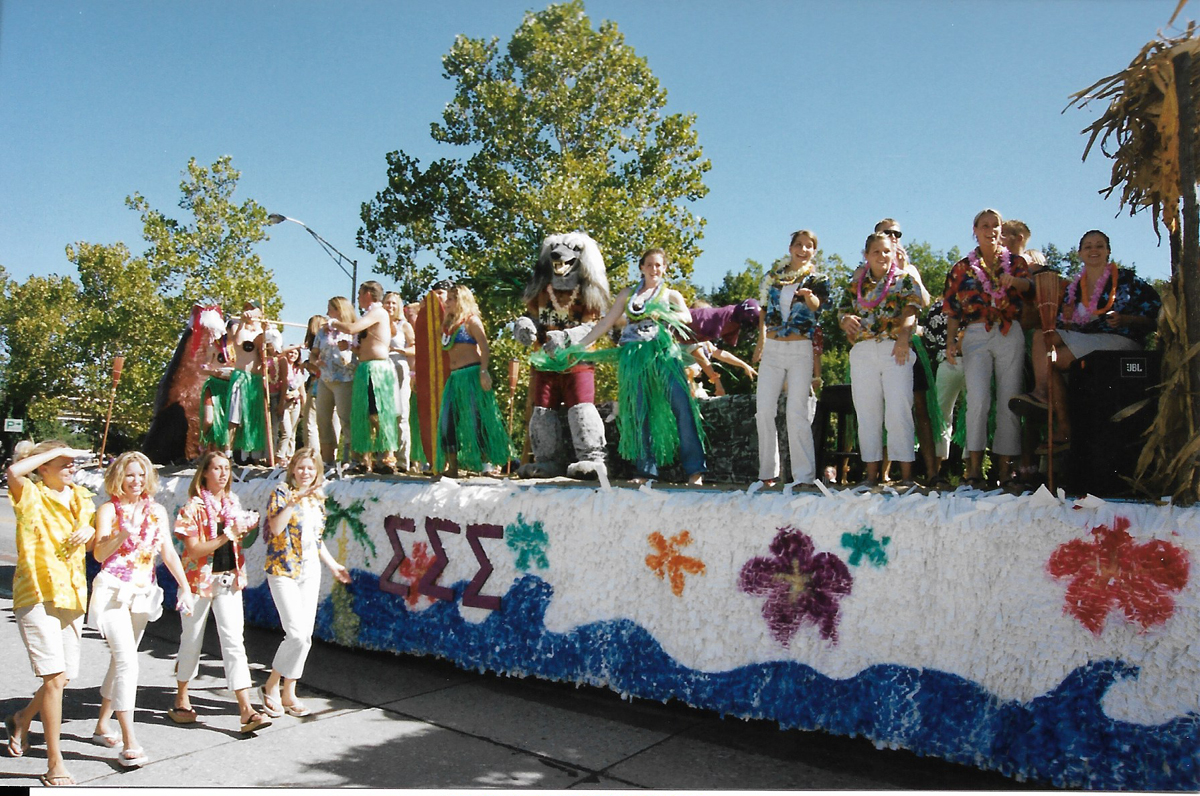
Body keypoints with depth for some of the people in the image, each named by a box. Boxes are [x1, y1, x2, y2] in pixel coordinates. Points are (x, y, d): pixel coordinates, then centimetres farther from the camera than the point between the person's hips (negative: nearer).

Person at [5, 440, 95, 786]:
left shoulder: (81, 496, 12)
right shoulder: (31, 496, -6)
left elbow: (94, 546, 21)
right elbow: (14, 471, -29)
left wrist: (90, 531, -2)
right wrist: (57, 449, -18)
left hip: (72, 594, 7)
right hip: (36, 594, -6)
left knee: (65, 676, 14)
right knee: (55, 676, -12)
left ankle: (22, 719, 44)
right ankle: (55, 764, -4)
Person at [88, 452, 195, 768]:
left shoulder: (156, 512, 9)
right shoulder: (108, 510, -2)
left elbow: (169, 553, 9)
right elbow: (99, 554, -11)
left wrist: (185, 586, 4)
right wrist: (122, 534, -28)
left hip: (142, 593, 5)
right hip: (113, 591, -5)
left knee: (122, 660, 14)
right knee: (127, 660, -15)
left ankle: (102, 725, 31)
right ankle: (129, 742, -14)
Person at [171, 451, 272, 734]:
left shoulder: (232, 503, 7)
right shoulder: (194, 507, -9)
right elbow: (193, 550, -16)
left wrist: (245, 529, -2)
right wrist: (227, 535, -24)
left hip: (229, 580, 4)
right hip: (200, 580, -4)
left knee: (234, 642, -3)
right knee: (191, 641, 11)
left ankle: (246, 710, -7)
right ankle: (181, 701, 33)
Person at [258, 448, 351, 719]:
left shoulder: (318, 499, 12)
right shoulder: (282, 492, -6)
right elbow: (276, 527, -22)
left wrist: (333, 565, 20)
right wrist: (295, 499, -27)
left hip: (310, 572, 6)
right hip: (283, 570, -6)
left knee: (305, 636, 6)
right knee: (297, 635, -13)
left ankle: (288, 693, 19)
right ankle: (271, 687, 9)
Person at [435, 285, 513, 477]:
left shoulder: (471, 320, -1)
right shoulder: (449, 324, 19)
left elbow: (484, 348, -10)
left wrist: (484, 372, -20)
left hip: (472, 374, -7)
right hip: (455, 377, 7)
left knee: (476, 417, -6)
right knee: (448, 419, 1)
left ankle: (488, 459, 4)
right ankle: (452, 467, 4)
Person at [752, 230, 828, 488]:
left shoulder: (817, 280, 4)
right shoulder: (772, 277, 12)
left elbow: (817, 307, -16)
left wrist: (809, 296, -38)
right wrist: (761, 343, 8)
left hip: (801, 350, -3)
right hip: (772, 349, 3)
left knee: (797, 412, -9)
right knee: (764, 410, -1)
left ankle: (804, 475, -5)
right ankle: (767, 472, 7)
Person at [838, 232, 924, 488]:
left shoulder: (904, 279, 9)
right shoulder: (856, 283, 18)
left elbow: (911, 311, -5)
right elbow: (843, 314, 17)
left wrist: (904, 337, -23)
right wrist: (845, 321, -8)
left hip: (895, 349, -3)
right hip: (862, 350, 3)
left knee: (899, 411, -9)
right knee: (867, 412, 3)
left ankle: (906, 474, -6)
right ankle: (872, 474, 8)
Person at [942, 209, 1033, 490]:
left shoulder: (1015, 261, 16)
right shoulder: (962, 267, 16)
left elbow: (1029, 284, -4)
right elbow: (953, 310, 11)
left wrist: (1015, 281, -27)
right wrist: (951, 342, -2)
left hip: (1010, 335, 1)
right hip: (976, 335, -1)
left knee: (1009, 401, -2)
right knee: (978, 398, -17)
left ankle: (1005, 469, 2)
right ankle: (974, 467, -14)